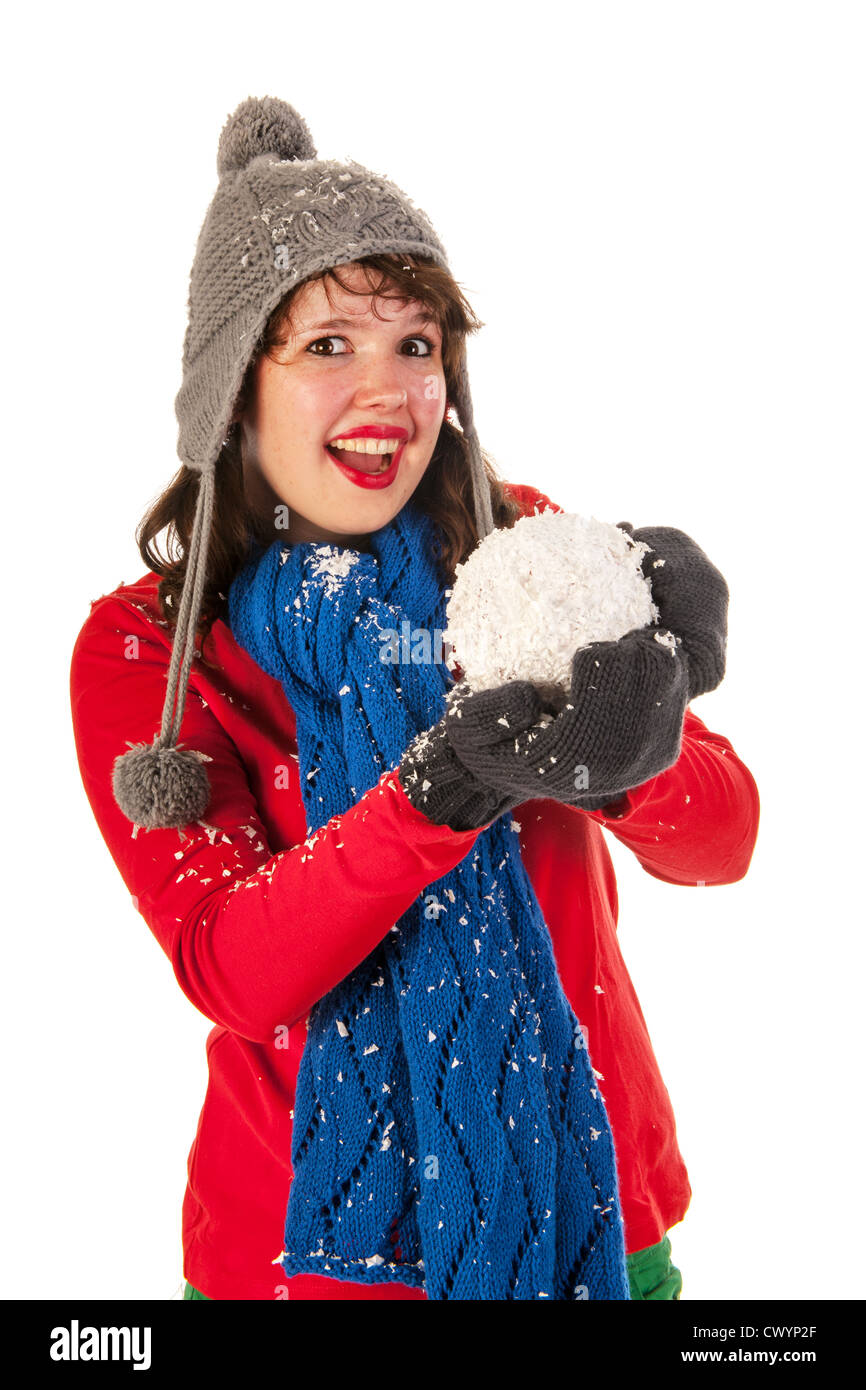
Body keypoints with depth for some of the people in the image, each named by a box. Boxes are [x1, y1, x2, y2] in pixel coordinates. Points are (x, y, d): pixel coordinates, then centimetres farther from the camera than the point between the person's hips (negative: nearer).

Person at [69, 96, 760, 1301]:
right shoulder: (137, 651, -10)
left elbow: (722, 841, -12)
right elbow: (228, 972, -21)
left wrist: (633, 754, -34)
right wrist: (448, 783, -36)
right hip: (309, 1238, -1)